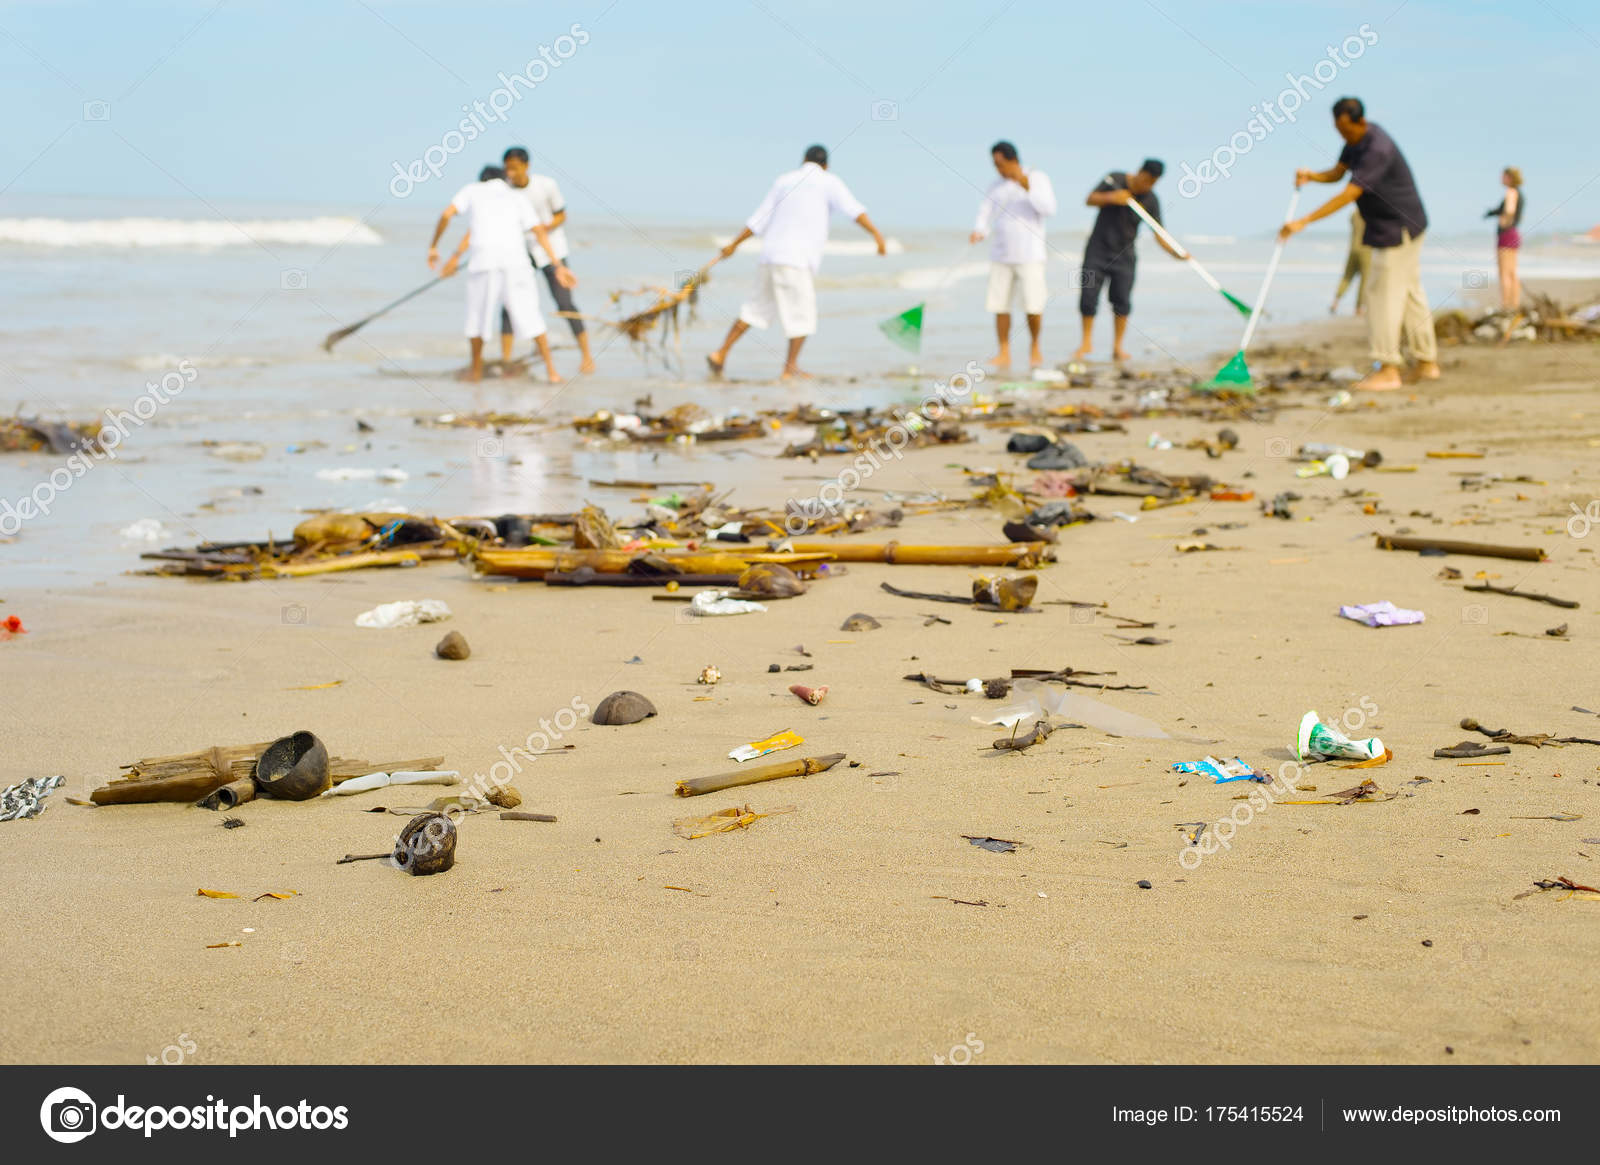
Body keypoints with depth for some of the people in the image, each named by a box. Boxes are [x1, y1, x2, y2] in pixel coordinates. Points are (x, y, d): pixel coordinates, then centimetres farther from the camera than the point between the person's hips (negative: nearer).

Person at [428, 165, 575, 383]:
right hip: (515, 259, 1)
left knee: (478, 314, 16)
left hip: (483, 260, -1)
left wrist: (433, 247, 18)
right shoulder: (518, 199, 25)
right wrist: (558, 266, 8)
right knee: (528, 315, 7)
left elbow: (446, 214, 9)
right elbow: (540, 232, 13)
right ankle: (551, 370, 1)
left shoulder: (472, 189, 23)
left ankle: (476, 369, 26)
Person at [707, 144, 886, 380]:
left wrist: (734, 245, 22)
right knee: (802, 314, 4)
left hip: (771, 255, 6)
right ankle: (790, 368, 4)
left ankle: (720, 354, 10)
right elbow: (854, 209, -11)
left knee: (759, 308, 14)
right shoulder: (828, 182, 2)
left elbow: (759, 218, 16)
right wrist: (876, 234, -17)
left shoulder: (784, 181, 16)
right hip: (797, 259, -6)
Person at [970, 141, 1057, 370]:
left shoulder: (1038, 179, 0)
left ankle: (1034, 347, 13)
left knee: (1033, 306, -8)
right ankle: (1004, 353, 3)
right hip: (1001, 254, 4)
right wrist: (979, 232, -16)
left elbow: (1049, 209, -12)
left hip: (1029, 255, -4)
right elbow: (985, 215, 7)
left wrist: (1028, 188, -23)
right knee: (1000, 304, -2)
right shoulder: (996, 187, 12)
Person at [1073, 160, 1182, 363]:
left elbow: (1159, 233, -12)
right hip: (1098, 249, 0)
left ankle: (1117, 347, 5)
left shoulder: (1150, 200, -8)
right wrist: (1111, 198, -22)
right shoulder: (1114, 179, -7)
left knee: (1122, 300, -4)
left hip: (1124, 255, 0)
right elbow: (1089, 199, -3)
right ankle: (1086, 342, 13)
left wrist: (1175, 252, -29)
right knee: (1088, 296, -2)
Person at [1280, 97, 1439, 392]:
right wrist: (1311, 176, -14)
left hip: (1399, 227, -10)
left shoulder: (1377, 149, -28)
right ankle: (1426, 362, 20)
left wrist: (1304, 221, -34)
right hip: (1396, 226, 10)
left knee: (1385, 293, -11)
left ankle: (1388, 370, -11)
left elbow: (1349, 194, -32)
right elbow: (1337, 172, 9)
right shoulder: (1356, 139, 3)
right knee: (1409, 292, 13)